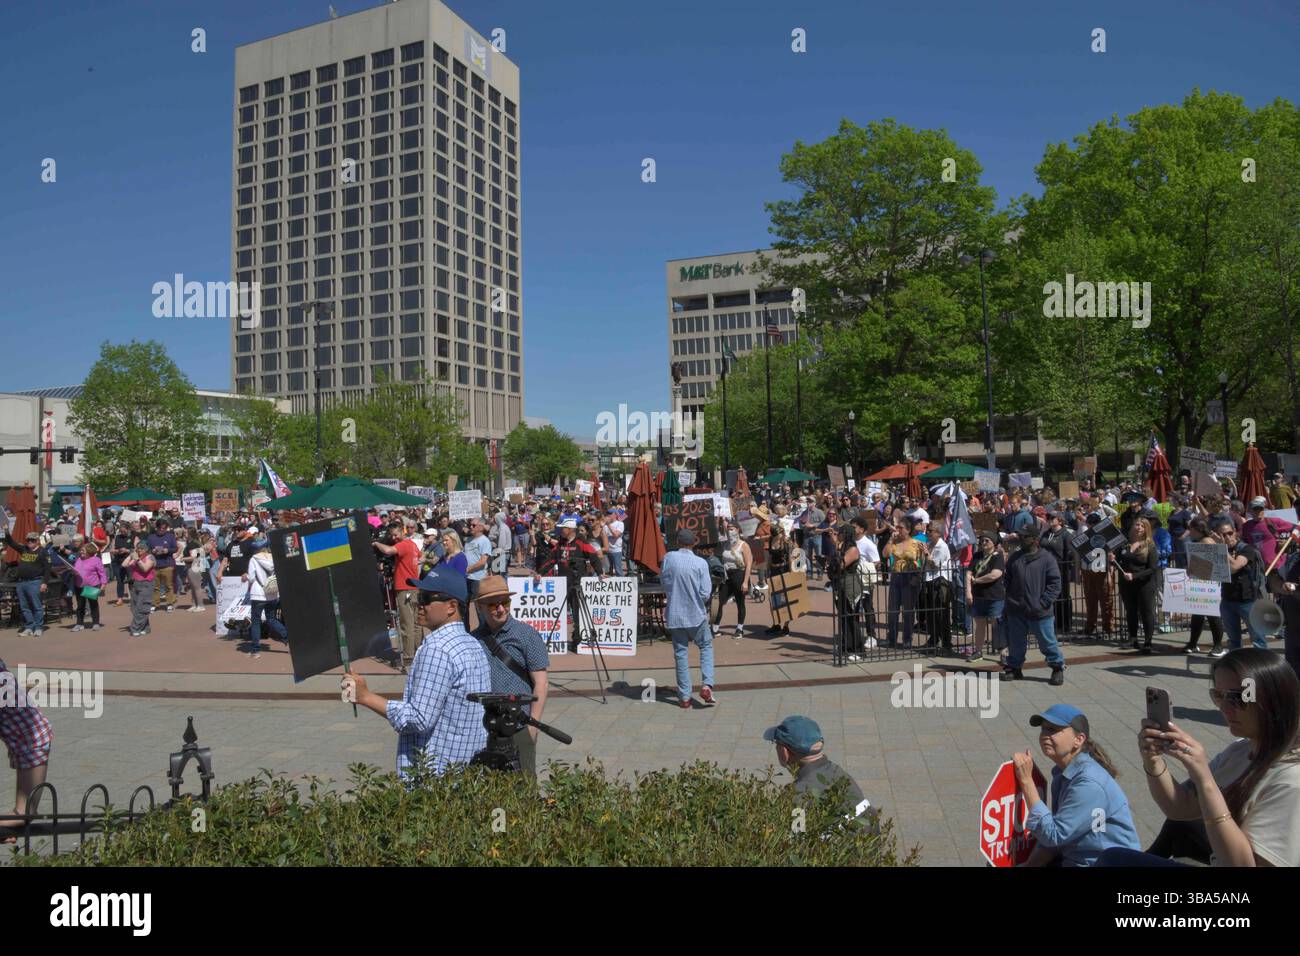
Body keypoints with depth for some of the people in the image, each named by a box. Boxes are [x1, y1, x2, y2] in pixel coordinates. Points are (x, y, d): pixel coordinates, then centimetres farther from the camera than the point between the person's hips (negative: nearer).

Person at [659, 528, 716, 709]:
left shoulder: (668, 558, -5)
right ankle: (707, 685, 1)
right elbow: (705, 594, -12)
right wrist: (697, 598, 8)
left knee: (680, 653, 9)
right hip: (696, 615, -2)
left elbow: (663, 579, 10)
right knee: (706, 647, 17)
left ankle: (685, 697, 11)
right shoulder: (701, 563, -12)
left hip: (674, 615, 2)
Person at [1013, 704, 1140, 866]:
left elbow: (1053, 835, -22)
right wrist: (1028, 864, -6)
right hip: (1071, 859, 7)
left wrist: (1026, 780, -23)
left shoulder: (1089, 782, -21)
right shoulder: (1061, 774, 4)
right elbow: (1054, 838, 7)